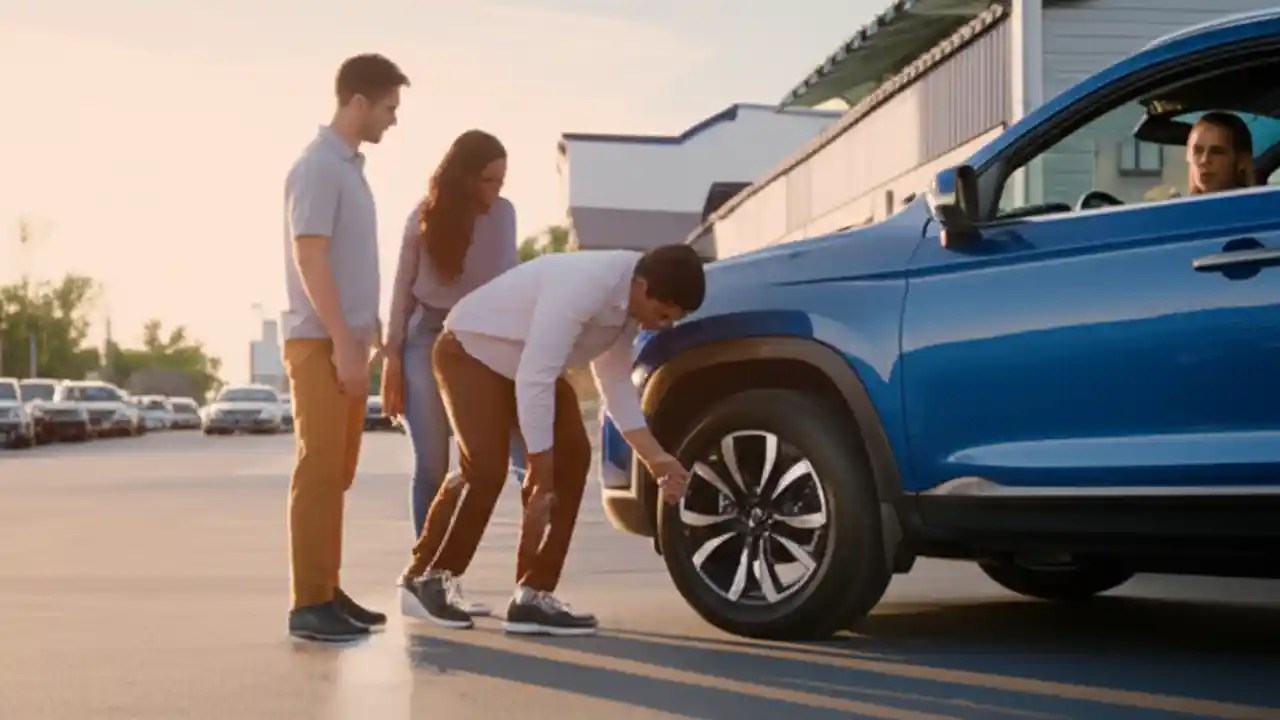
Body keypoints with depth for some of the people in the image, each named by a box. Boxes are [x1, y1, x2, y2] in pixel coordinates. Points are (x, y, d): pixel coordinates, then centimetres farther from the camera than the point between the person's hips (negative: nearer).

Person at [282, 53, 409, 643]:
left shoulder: (350, 165, 16)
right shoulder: (317, 167, -12)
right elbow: (310, 260, -18)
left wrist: (368, 334, 18)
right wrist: (342, 343, -21)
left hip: (346, 340, 9)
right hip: (321, 342, -9)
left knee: (337, 475, 11)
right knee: (318, 473, -8)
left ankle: (327, 592, 16)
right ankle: (309, 602, -6)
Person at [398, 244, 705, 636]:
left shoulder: (627, 301, -8)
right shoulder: (585, 284, -36)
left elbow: (616, 383, 2)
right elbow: (533, 381, -37)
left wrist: (656, 458, -5)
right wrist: (541, 479, -33)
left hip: (531, 365, 9)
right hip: (470, 351, -9)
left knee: (572, 457, -5)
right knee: (486, 468, -21)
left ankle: (532, 596, -2)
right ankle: (423, 578, -1)